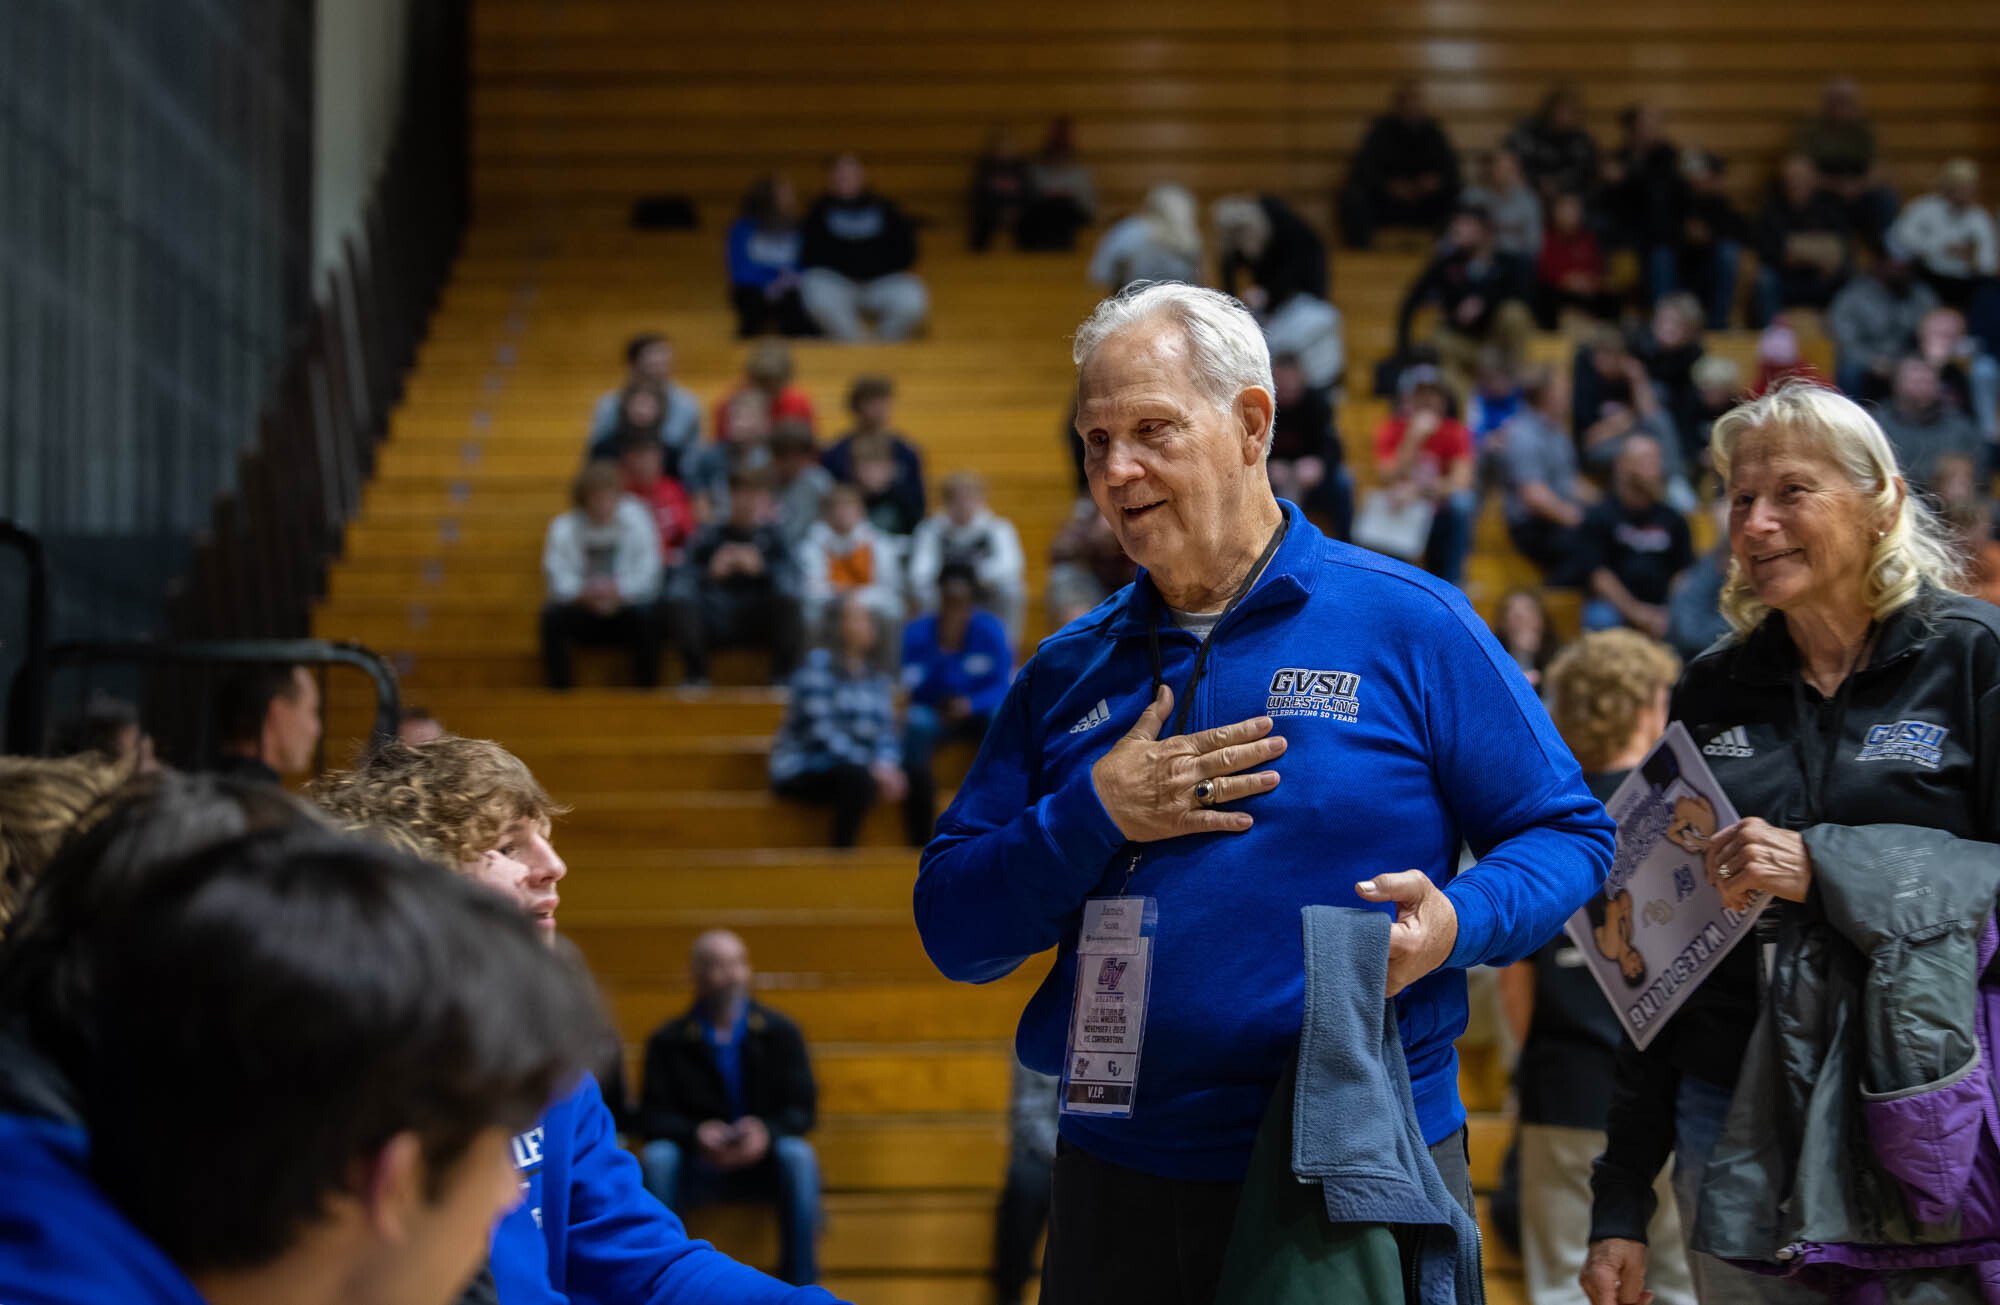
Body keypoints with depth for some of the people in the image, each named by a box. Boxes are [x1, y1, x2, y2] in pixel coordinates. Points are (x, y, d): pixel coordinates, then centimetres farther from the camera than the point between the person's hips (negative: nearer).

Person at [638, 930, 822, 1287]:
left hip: (763, 1162, 0)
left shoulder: (781, 1032, 4)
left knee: (798, 1156, -32)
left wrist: (768, 1132, -25)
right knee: (656, 1158, -31)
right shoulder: (668, 1041, 2)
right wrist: (695, 1136, -26)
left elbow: (802, 1108, -2)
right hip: (697, 1168, 0)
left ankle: (800, 1291, -27)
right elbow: (653, 1116, -4)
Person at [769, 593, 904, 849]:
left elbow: (885, 732, 3)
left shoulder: (878, 678, 11)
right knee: (858, 777, -36)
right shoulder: (818, 663, -9)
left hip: (854, 768, 6)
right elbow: (822, 731, -18)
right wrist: (870, 767, -25)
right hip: (802, 770, -6)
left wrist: (886, 764, -20)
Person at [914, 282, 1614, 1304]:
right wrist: (1093, 816, -9)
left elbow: (1567, 836, 1)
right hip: (1121, 1183, 3)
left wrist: (1457, 923, -18)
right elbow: (954, 937, 6)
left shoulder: (1411, 627, -1)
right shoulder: (1066, 679, 9)